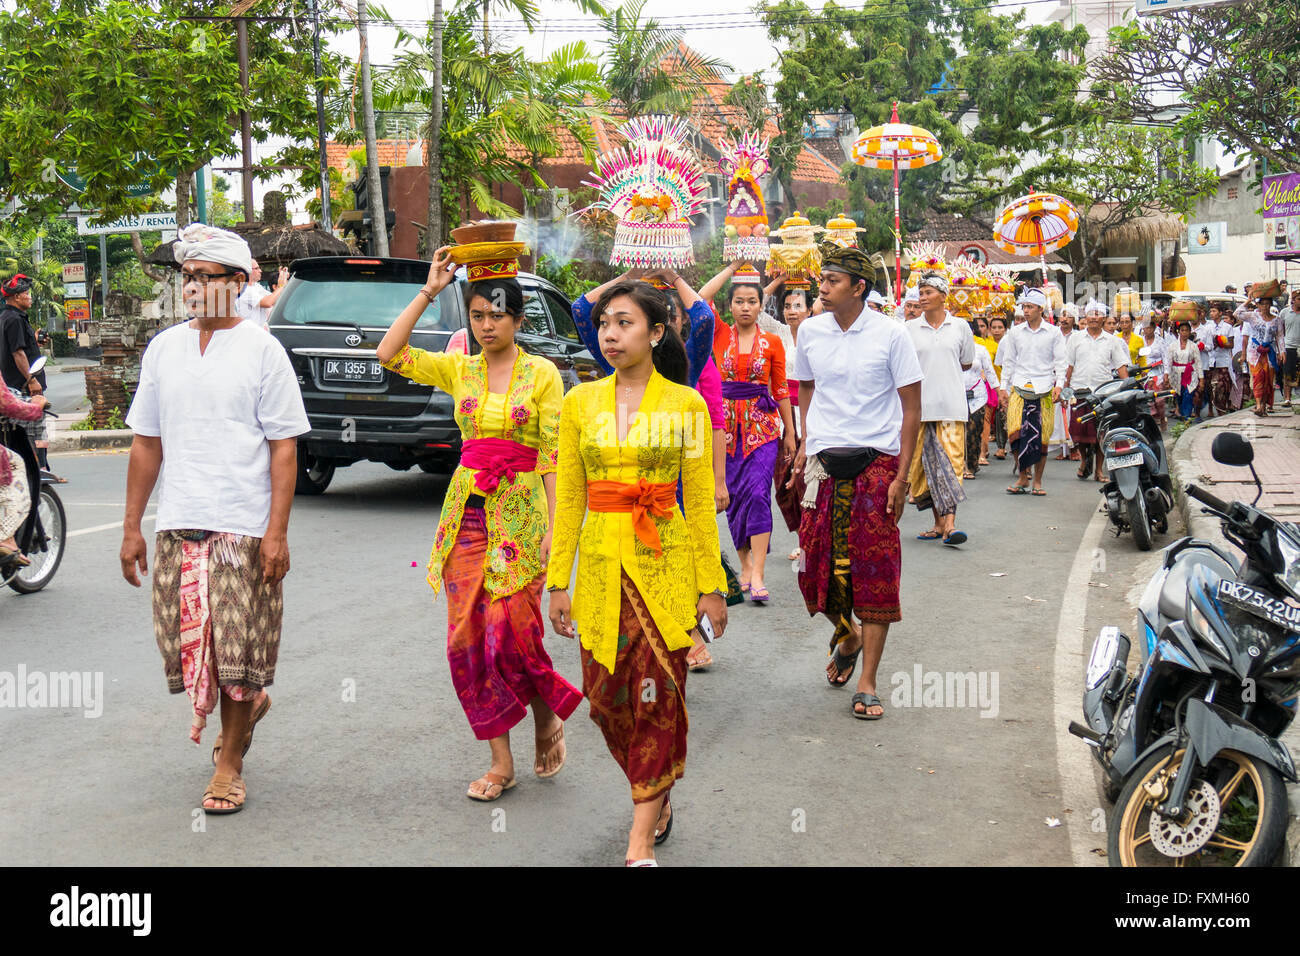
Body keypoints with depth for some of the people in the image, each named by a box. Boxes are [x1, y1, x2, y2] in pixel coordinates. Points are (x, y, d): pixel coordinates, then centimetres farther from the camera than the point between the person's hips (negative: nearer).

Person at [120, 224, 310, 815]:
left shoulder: (262, 351, -1)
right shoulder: (163, 349, 11)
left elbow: (283, 449, -4)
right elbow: (146, 442, 14)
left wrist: (277, 531, -12)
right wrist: (131, 526, 10)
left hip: (244, 527, -4)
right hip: (177, 524, 4)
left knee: (238, 648, 0)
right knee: (185, 640, 6)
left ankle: (229, 765, 17)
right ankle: (248, 703, 35)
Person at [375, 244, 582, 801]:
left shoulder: (542, 373, -1)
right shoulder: (459, 370, 8)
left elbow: (554, 457, -3)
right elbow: (389, 353, -2)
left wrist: (554, 527, -10)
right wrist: (429, 291, -1)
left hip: (521, 511, -4)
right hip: (466, 510, 4)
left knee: (510, 630, -11)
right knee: (467, 636, 0)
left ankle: (547, 717, 20)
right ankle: (501, 760, 11)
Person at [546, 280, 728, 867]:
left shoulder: (685, 404, -2)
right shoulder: (579, 403, 5)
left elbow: (700, 500, 0)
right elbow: (568, 499, 7)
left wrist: (711, 586, -2)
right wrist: (558, 581, 5)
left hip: (665, 565, -3)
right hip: (601, 565, 3)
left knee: (657, 696, -3)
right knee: (607, 696, 6)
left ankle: (640, 843, 7)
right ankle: (657, 799, 32)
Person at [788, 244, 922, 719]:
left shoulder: (891, 334, -5)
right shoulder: (810, 330, 5)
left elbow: (912, 407, -3)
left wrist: (902, 475, -8)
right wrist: (805, 440, 9)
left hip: (877, 461, -3)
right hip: (824, 462, 3)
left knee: (876, 572, -2)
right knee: (817, 565, 1)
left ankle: (867, 684, 6)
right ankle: (847, 635, 34)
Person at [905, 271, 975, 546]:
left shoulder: (960, 326, 7)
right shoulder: (909, 328, 6)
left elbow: (967, 363, 16)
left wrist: (936, 369, 12)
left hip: (952, 405, -1)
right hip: (919, 406, 1)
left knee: (952, 459, -9)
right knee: (926, 461, 1)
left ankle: (949, 522, -15)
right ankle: (940, 523, 10)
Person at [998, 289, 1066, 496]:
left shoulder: (1054, 333, 6)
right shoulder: (1015, 332, 10)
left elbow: (1060, 361, 6)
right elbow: (1008, 362, 14)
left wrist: (1059, 385, -7)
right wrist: (1003, 387, 8)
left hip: (1044, 389, -1)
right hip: (1019, 388, 1)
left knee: (1042, 437, -1)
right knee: (1015, 433, -12)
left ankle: (1037, 481, 8)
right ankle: (1022, 477, 1)